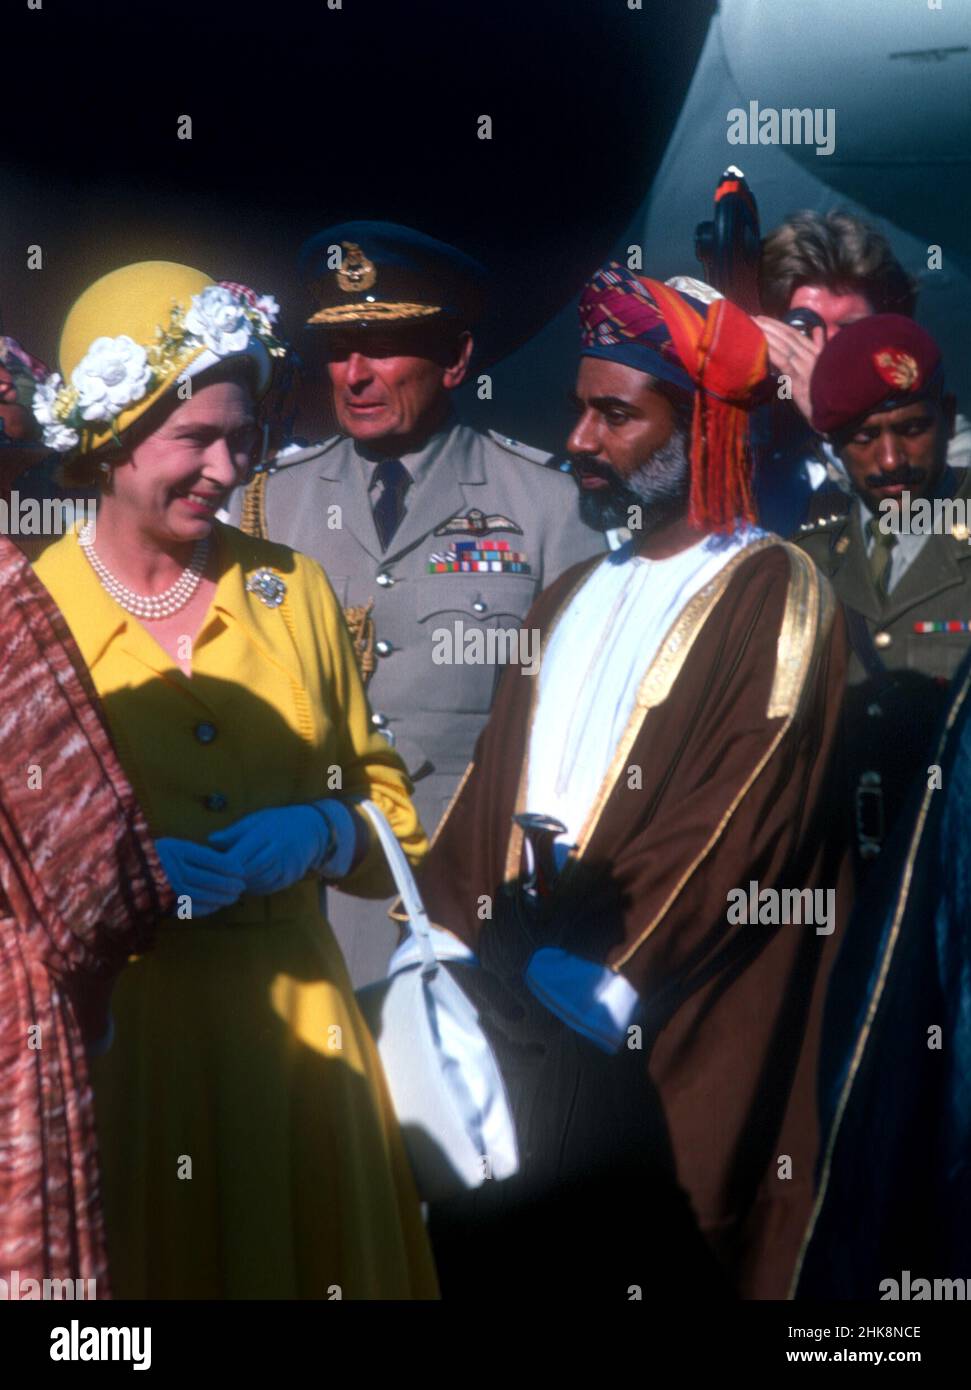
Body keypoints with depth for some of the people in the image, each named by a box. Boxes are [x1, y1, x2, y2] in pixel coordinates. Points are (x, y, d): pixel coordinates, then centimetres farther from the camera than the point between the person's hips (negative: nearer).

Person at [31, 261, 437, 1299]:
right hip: (113, 1028, -3)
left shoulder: (292, 589, 4)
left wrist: (324, 834, -10)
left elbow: (384, 796, 10)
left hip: (298, 1016, 3)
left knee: (321, 1252, 13)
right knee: (156, 1255, 9)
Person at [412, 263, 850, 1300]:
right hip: (516, 1014, 6)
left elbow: (738, 826, -16)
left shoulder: (772, 596, -8)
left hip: (658, 1048, -6)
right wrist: (449, 934, -1)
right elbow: (493, 783, 11)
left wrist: (605, 976, -16)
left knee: (628, 1263, 3)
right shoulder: (572, 598, 16)